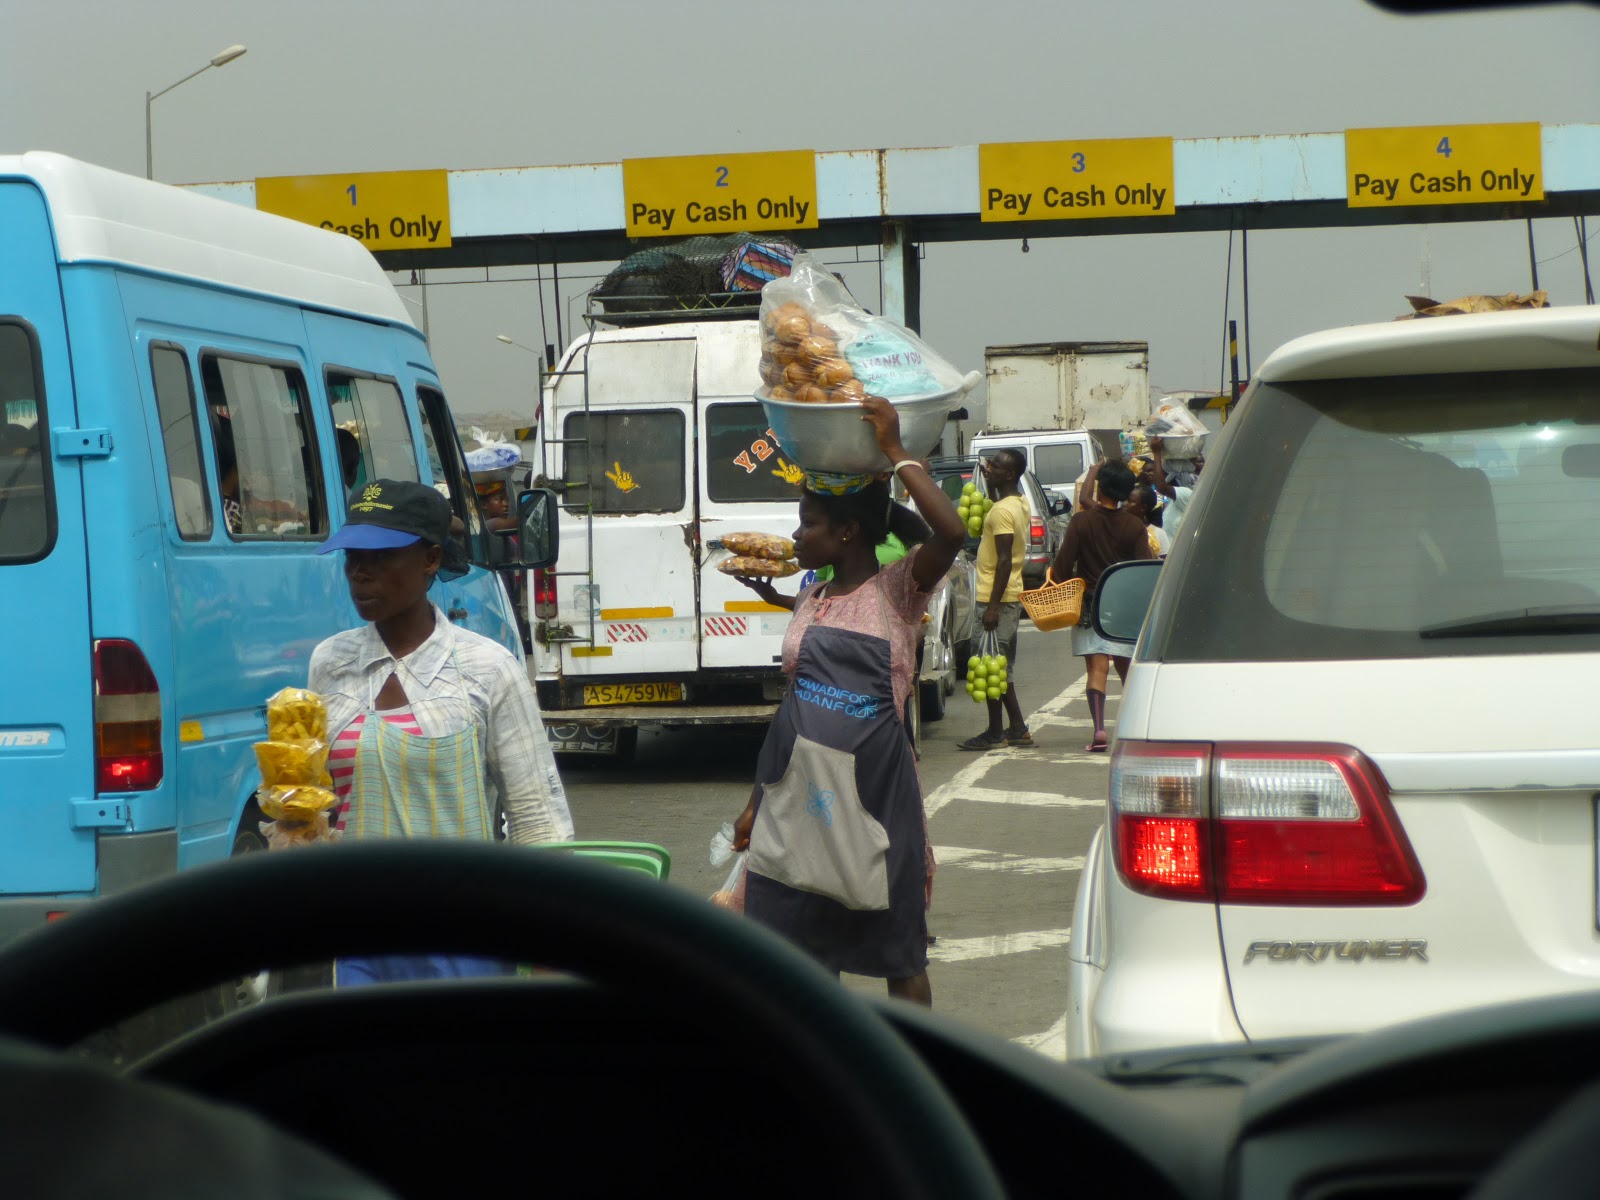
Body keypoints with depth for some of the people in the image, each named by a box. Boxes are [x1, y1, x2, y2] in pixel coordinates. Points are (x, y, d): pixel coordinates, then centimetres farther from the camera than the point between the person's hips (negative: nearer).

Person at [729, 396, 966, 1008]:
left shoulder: (897, 589, -5)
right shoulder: (811, 601, 12)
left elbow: (951, 532, -25)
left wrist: (895, 452, -19)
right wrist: (756, 800, 17)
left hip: (874, 795, -6)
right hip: (799, 792, 6)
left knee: (900, 956, 5)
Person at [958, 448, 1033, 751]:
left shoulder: (1003, 511, -17)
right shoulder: (1020, 505, 11)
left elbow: (1004, 560, -22)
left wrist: (993, 605, -22)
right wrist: (989, 483, 26)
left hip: (998, 599, -10)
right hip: (1011, 597, 10)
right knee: (1002, 668, 15)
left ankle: (995, 732, -1)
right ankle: (1018, 729, 19)